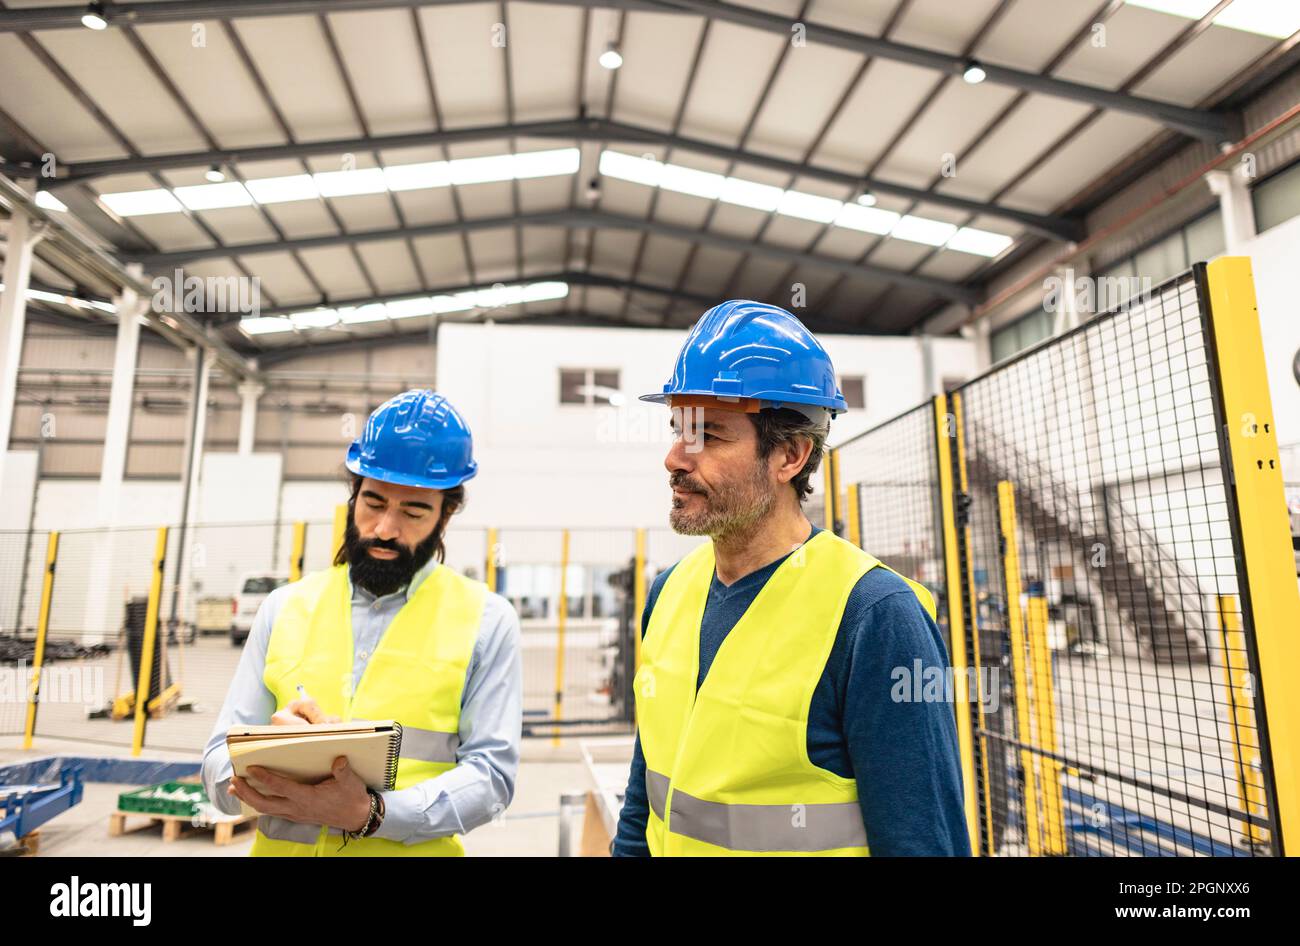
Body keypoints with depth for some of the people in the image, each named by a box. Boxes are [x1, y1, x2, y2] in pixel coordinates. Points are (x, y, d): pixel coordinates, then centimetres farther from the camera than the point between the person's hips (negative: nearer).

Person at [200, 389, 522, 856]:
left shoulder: (486, 620, -3)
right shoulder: (285, 609, 6)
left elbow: (490, 771, -6)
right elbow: (221, 761, 7)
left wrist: (369, 814, -19)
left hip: (412, 846, -3)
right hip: (278, 844, 4)